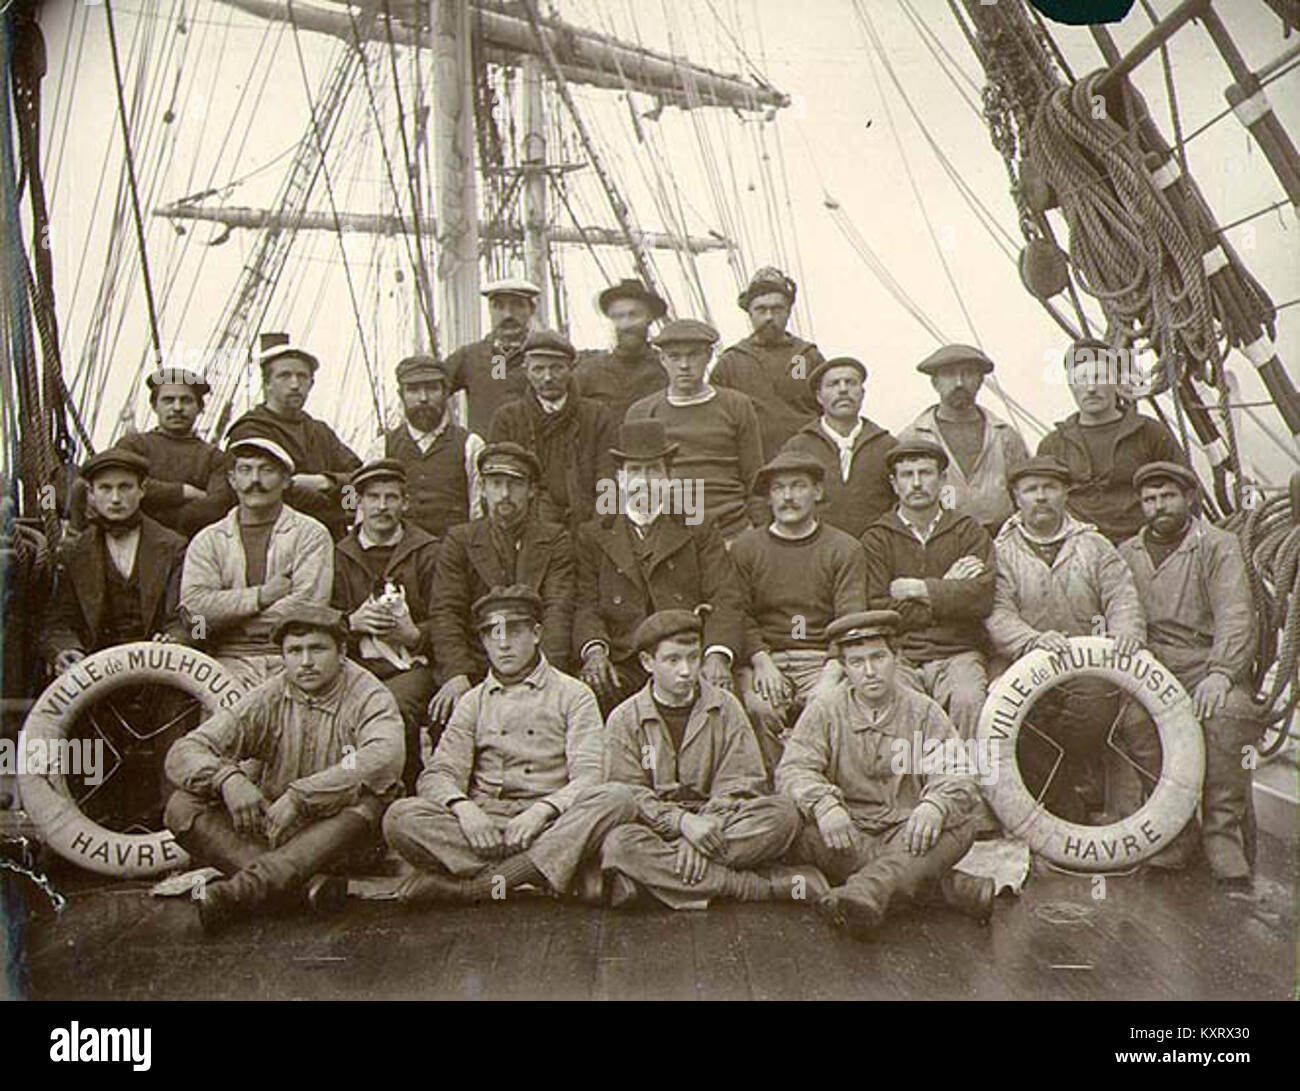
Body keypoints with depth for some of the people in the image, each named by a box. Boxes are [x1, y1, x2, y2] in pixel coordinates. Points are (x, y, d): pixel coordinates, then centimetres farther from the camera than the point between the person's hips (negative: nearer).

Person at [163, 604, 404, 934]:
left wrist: (299, 797, -35)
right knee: (183, 807, -17)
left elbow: (384, 759, -30)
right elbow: (183, 753, -5)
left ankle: (241, 891, -40)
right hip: (266, 826, 4)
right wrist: (227, 778, -27)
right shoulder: (267, 699, 2)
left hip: (332, 832, -3)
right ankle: (306, 883, -34)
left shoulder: (368, 697, -7)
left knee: (366, 804, -35)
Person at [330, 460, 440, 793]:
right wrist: (353, 622, -5)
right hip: (355, 666, 2)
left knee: (396, 708, -35)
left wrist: (414, 634, -13)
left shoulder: (429, 552, 11)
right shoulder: (339, 556, 19)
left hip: (411, 665, -2)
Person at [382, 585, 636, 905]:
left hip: (554, 822, -2)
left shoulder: (573, 695, 9)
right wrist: (463, 807, -17)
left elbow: (588, 777, -3)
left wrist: (542, 811, -22)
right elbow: (438, 773, 6)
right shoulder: (473, 702, 18)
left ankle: (474, 884, -31)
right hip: (484, 823, 2)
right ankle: (562, 873, -28)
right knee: (400, 816, -24)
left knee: (618, 798, -31)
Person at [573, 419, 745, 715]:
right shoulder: (592, 536, 19)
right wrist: (594, 649, -14)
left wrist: (717, 655, -16)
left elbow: (725, 599, 4)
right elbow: (586, 606, 8)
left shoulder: (699, 531, 17)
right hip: (622, 667, 0)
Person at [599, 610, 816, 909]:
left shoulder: (725, 708, 9)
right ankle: (763, 886, -32)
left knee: (782, 813, -25)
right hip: (658, 827, -1)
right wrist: (682, 821, -20)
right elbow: (628, 795, -4)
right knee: (619, 843, -35)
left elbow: (742, 783, 0)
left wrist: (709, 823, -18)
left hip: (719, 820, 1)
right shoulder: (624, 720, 5)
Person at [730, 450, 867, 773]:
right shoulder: (745, 548, 13)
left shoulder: (845, 549, 10)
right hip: (765, 658, 1)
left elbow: (852, 620, 1)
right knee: (759, 706, -30)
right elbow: (740, 615, 5)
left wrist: (832, 673, -16)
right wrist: (761, 661, -13)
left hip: (824, 658, 0)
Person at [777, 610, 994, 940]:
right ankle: (947, 887, -31)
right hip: (848, 830, 0)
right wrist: (824, 804, -31)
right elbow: (793, 769, -8)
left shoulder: (924, 712, 6)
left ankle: (863, 894, -51)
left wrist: (934, 805, -30)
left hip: (907, 831, 0)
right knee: (801, 830, -32)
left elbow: (956, 776, -6)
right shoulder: (825, 711, 5)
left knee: (959, 825, -29)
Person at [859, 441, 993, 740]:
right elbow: (875, 610, -4)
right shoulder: (877, 538, 9)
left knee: (968, 700, -30)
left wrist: (919, 589, -3)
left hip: (958, 652, 1)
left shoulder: (968, 531, 13)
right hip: (899, 654, -1)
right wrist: (946, 590, -1)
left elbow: (982, 597, -2)